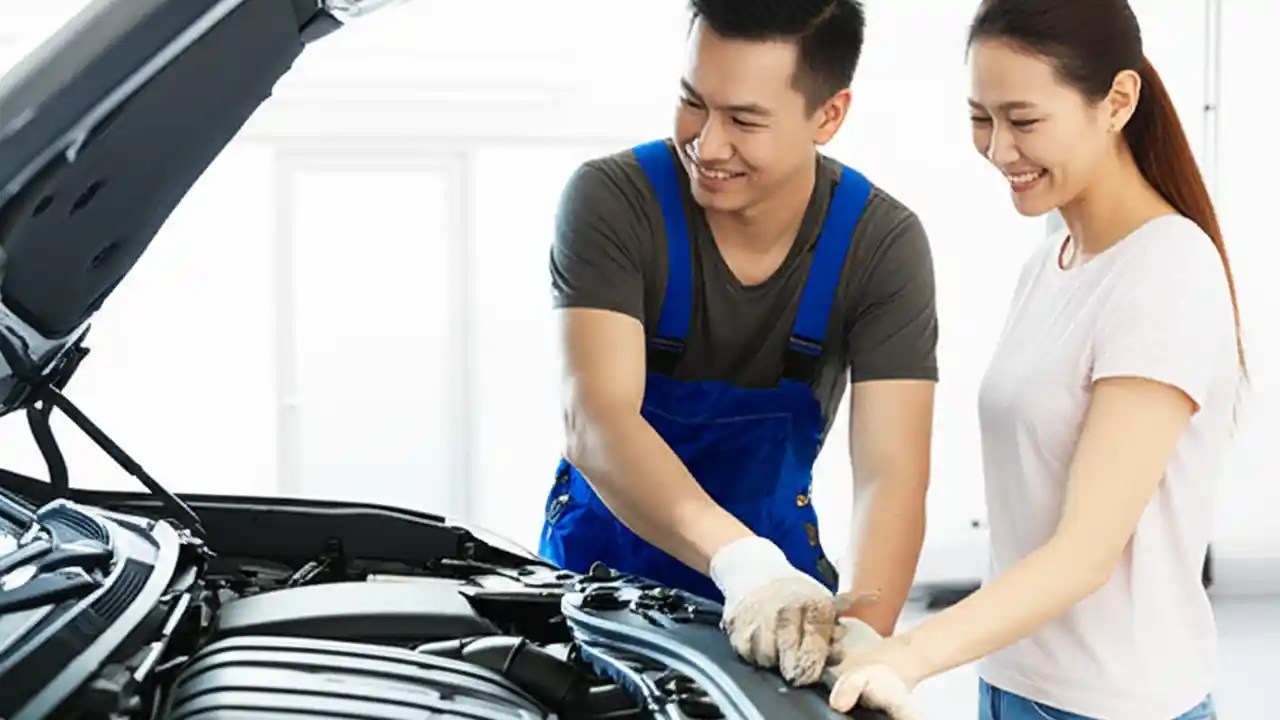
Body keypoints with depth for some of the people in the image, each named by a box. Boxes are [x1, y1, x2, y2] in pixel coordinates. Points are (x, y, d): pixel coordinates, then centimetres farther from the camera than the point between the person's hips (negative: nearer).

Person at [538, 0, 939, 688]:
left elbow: (891, 478, -26)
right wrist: (743, 563, -50)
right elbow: (595, 423, -34)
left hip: (775, 571, 1)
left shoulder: (883, 244, -18)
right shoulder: (610, 200, -23)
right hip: (601, 564, -1)